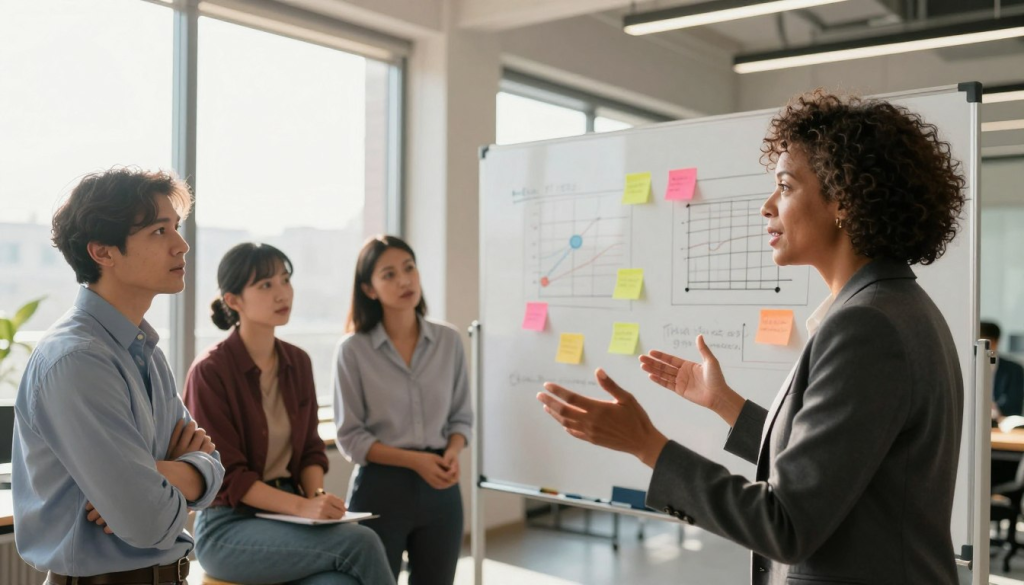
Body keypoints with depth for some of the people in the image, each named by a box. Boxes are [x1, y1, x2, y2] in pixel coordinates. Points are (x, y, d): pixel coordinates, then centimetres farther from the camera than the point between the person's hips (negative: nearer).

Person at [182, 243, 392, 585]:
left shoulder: (298, 362, 7)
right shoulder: (210, 371, -12)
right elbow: (227, 476, -14)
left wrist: (317, 499, -8)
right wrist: (303, 507, -24)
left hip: (288, 517, 5)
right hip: (229, 528, -5)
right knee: (360, 542, -26)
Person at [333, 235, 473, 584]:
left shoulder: (449, 341, 2)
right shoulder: (353, 350, -8)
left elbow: (461, 416, 8)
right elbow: (350, 437, -7)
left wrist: (452, 454, -12)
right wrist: (415, 460, -17)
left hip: (440, 489, 4)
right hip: (382, 488, -3)